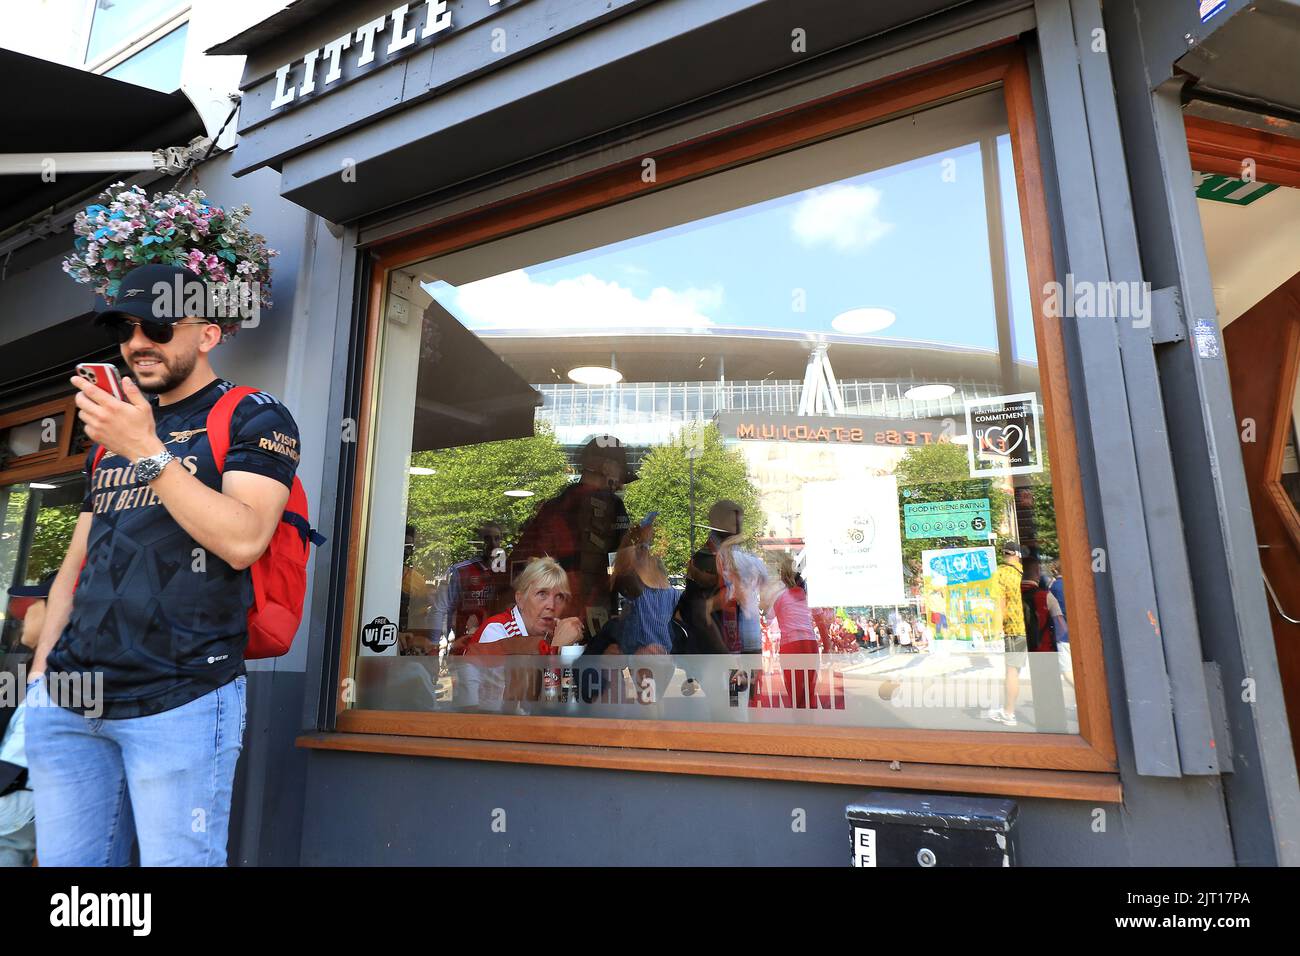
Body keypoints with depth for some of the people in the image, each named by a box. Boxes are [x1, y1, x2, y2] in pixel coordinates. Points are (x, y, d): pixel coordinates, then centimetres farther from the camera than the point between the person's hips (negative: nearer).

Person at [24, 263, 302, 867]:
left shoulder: (253, 419, -1)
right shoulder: (112, 429, 20)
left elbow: (243, 540, -16)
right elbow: (78, 558, 21)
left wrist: (147, 452, -16)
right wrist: (41, 668, 13)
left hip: (179, 701, -6)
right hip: (68, 700, 7)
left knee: (175, 857, -1)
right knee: (63, 858, 12)